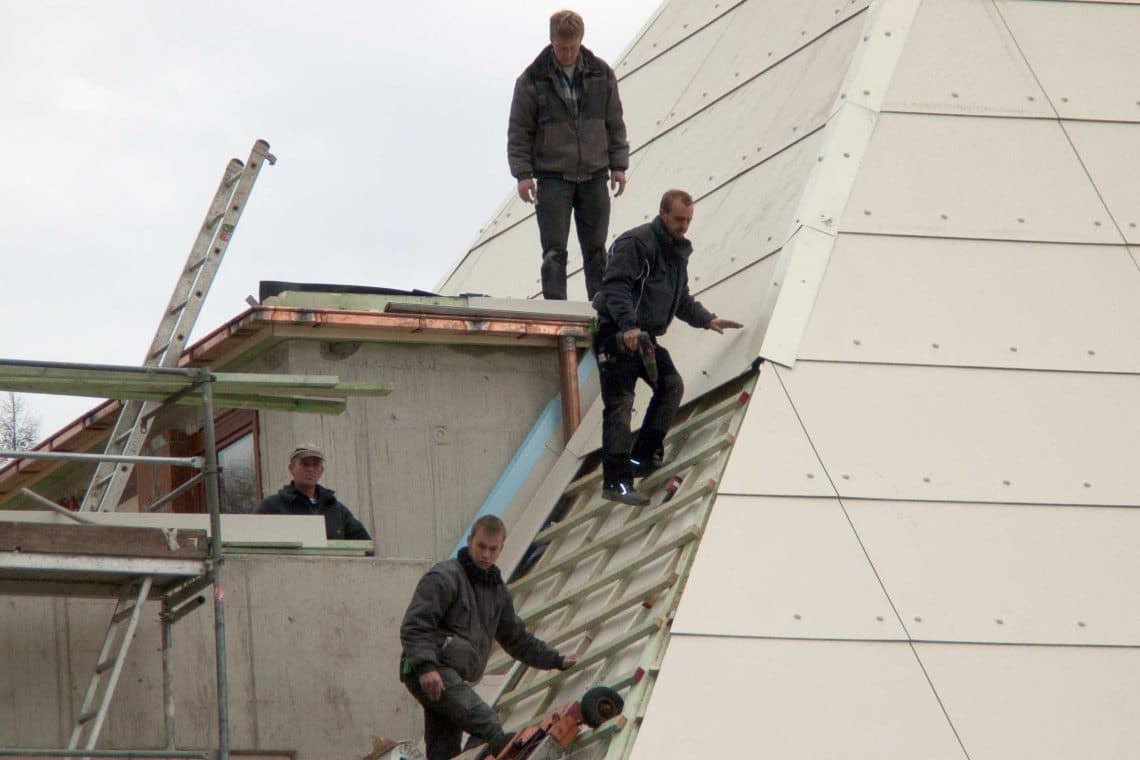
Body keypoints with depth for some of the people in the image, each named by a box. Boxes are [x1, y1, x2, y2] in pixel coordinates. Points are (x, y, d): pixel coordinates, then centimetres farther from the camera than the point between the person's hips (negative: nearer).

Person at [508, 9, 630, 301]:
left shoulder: (601, 74, 4)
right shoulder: (532, 80, -3)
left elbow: (615, 123, 11)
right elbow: (519, 131, -1)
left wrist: (618, 165, 5)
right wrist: (522, 174, -9)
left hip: (594, 176, 2)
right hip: (552, 177, -2)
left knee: (596, 250, 7)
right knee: (554, 251, -5)